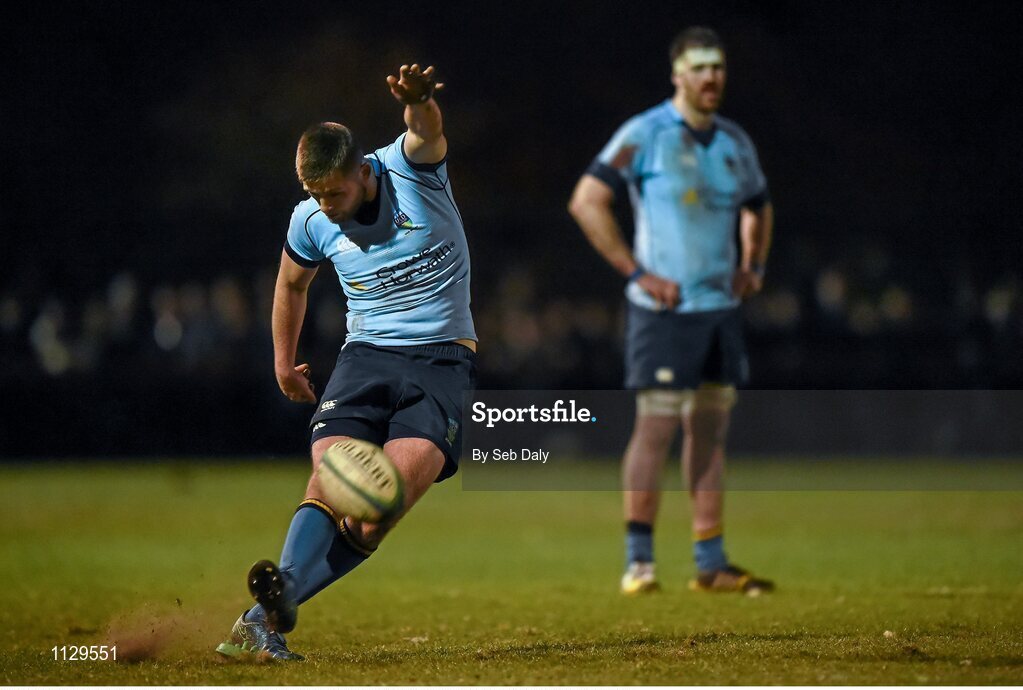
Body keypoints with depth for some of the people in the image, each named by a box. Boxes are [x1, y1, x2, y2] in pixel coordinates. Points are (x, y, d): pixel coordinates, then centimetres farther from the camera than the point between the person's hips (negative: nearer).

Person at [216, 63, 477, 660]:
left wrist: (418, 101, -55)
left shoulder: (410, 168, -8)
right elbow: (292, 282, 23)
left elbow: (428, 132, -32)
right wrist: (284, 360, 31)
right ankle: (271, 616, -39)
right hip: (366, 355, 3)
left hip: (444, 359, -3)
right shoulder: (311, 220, 2)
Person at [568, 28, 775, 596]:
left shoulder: (735, 142, 13)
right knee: (657, 426, -9)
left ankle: (711, 564, 12)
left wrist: (753, 265, 13)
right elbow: (586, 201, -12)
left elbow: (757, 207, 30)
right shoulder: (644, 135, -7)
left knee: (711, 429, 8)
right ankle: (638, 563, -4)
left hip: (721, 309, 6)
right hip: (665, 309, -6)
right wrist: (635, 272, -14)